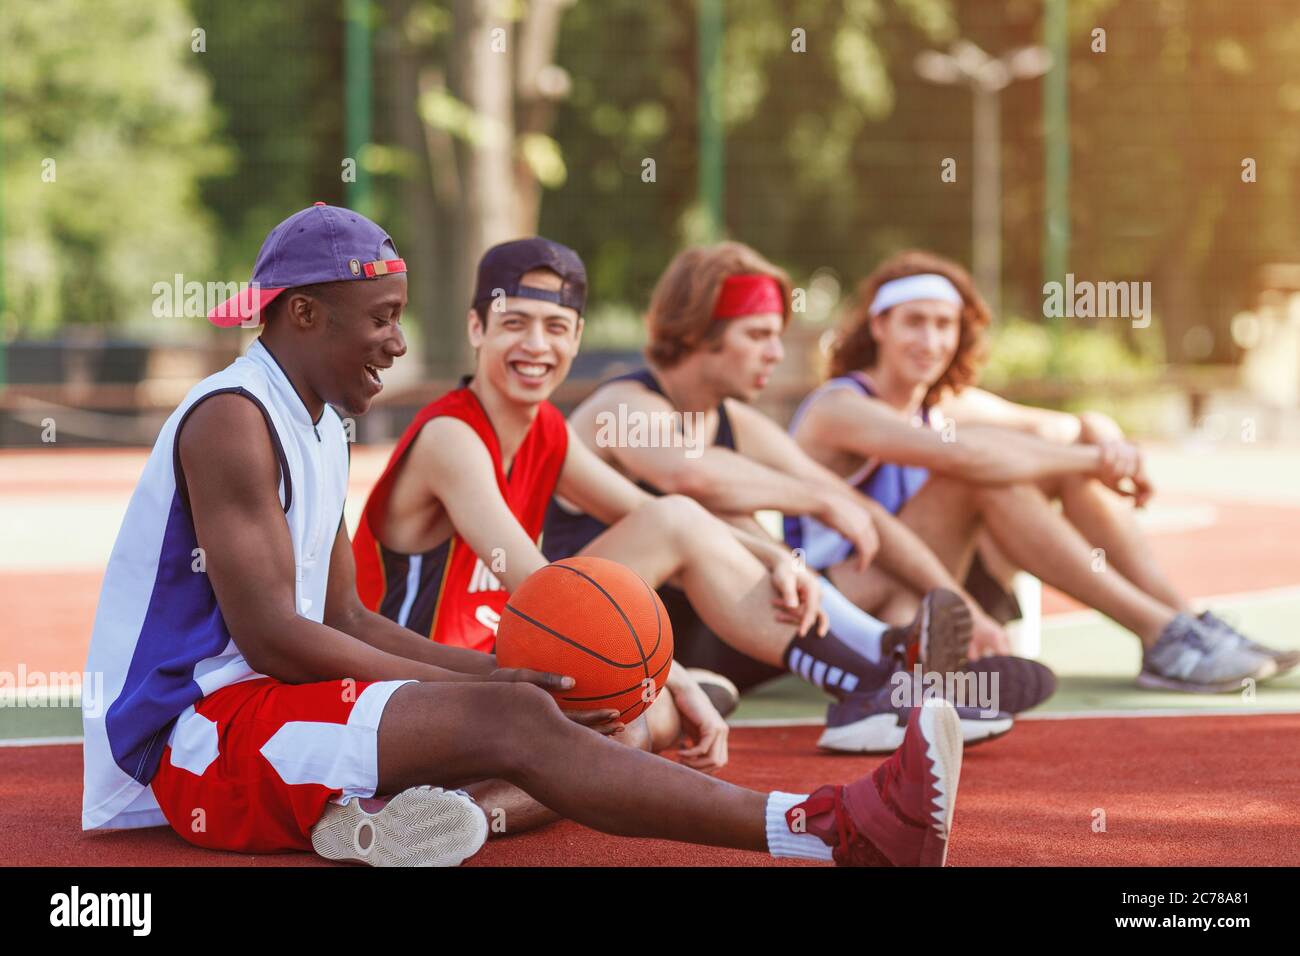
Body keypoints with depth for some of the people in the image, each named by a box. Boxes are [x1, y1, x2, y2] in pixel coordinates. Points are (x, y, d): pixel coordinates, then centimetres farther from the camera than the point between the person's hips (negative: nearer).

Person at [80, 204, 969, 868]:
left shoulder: (318, 428, 17)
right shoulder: (232, 418, -13)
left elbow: (344, 621, 17)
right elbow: (271, 639, -20)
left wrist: (492, 669, 1)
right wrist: (483, 681, -16)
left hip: (257, 712, 10)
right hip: (195, 734, -10)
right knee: (512, 722, -25)